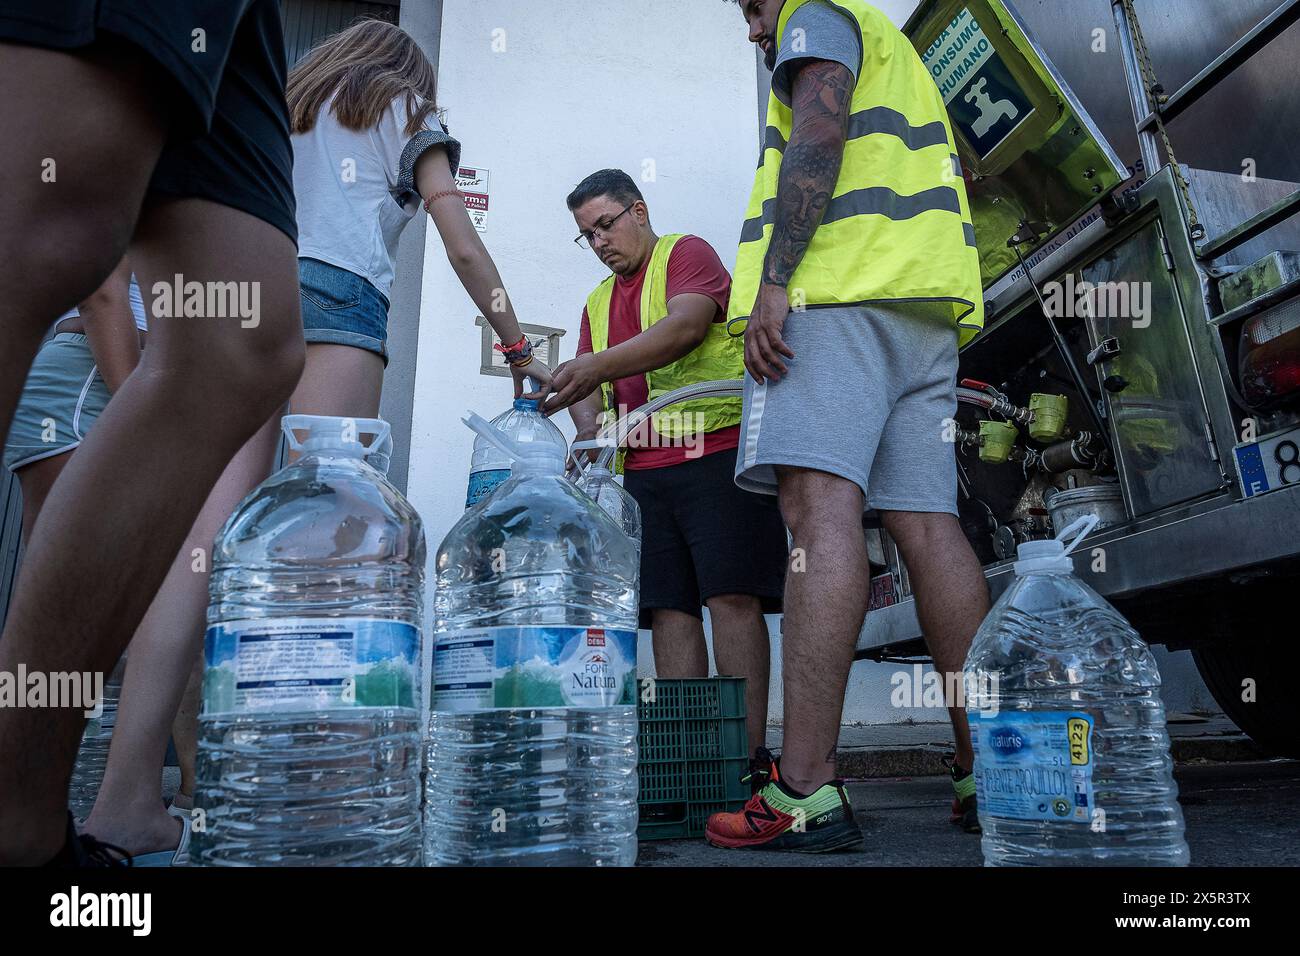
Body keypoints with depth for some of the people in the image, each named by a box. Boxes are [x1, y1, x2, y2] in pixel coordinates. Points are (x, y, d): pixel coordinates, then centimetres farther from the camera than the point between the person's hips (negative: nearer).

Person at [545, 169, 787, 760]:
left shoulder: (687, 253, 6)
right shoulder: (598, 302, 26)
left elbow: (686, 326, -13)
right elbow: (588, 385, 18)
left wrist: (597, 364, -25)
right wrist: (589, 428, -5)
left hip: (718, 449, -6)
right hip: (643, 468, 6)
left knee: (731, 596, -11)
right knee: (668, 607, 0)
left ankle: (747, 760, -9)